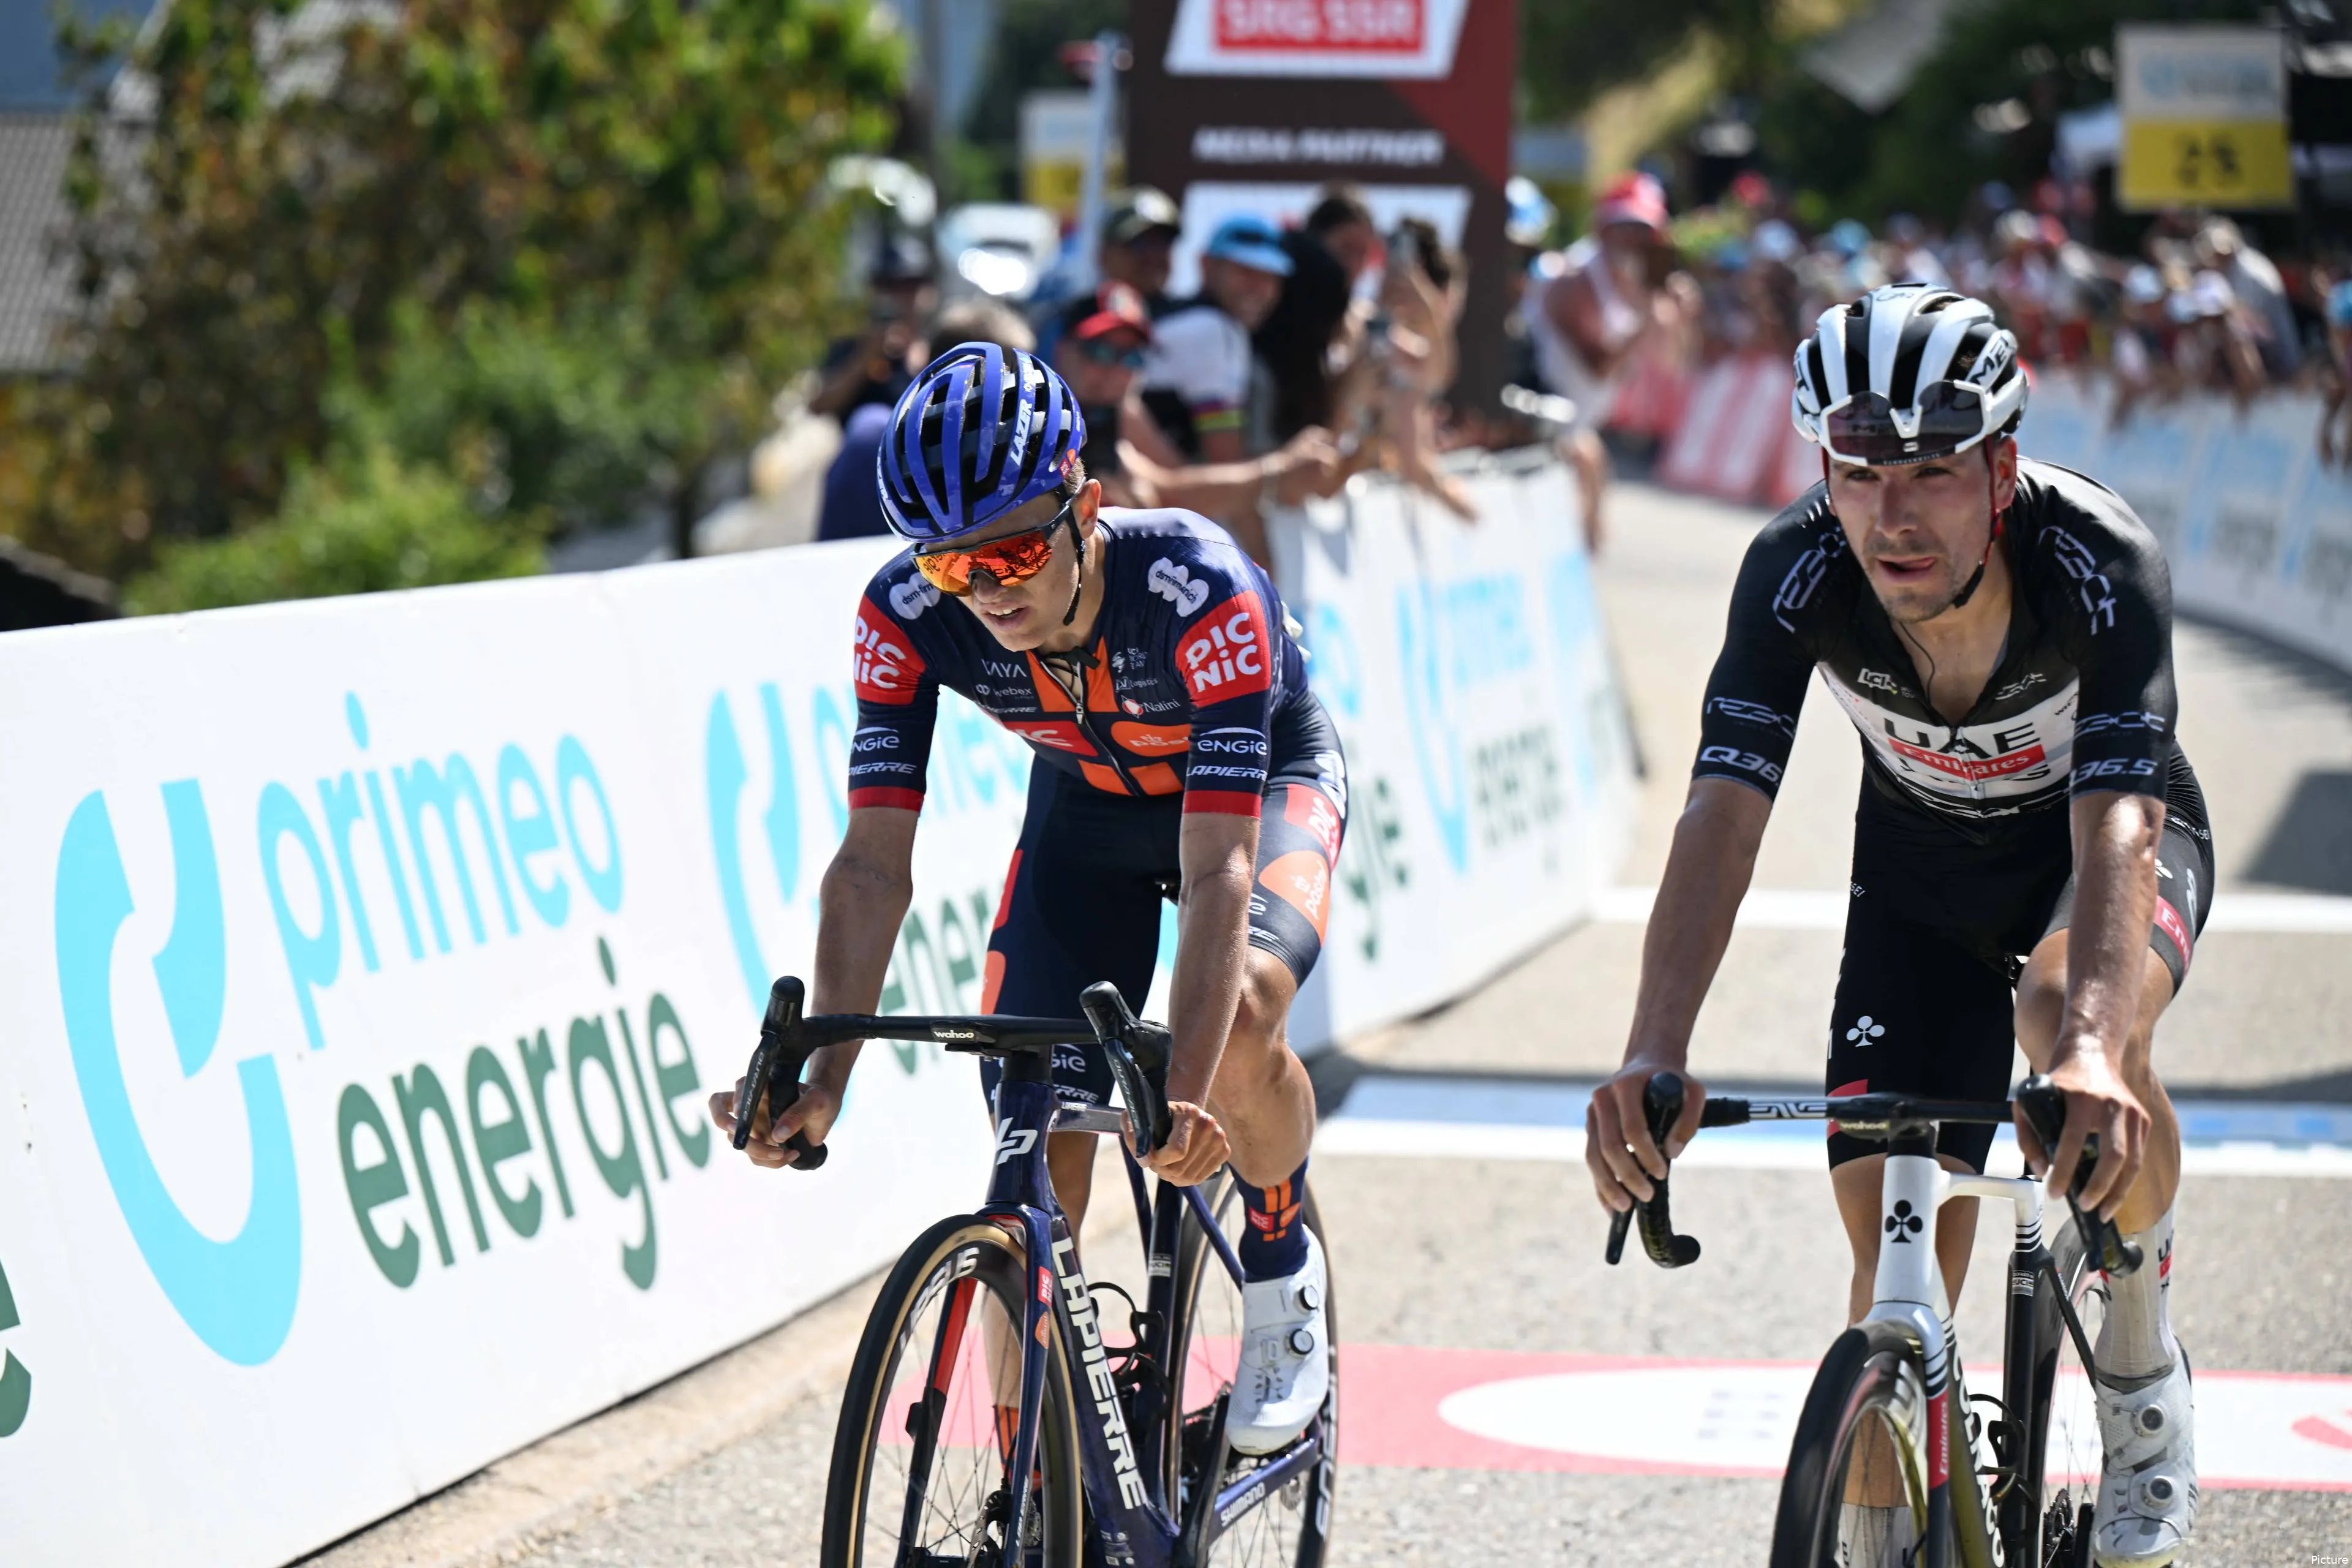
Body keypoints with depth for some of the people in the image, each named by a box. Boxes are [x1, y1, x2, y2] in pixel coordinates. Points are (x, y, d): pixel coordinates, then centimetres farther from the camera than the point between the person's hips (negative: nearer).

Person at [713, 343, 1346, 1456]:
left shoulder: (1199, 590, -39)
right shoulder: (908, 614, -28)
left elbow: (1217, 870, -43)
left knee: (1238, 1015, -34)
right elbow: (875, 861, -28)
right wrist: (822, 1080, -42)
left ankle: (1281, 1272, -4)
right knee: (1035, 1139, -12)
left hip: (1262, 782, -3)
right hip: (1087, 803, 3)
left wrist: (1186, 1093, -55)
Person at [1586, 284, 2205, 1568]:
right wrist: (1653, 1055, -51)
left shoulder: (2101, 564, -35)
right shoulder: (1798, 574, -29)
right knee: (1898, 1256, -8)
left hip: (2112, 836, -3)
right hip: (1922, 865, 3)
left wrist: (2093, 1051, -63)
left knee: (2072, 1012, -37)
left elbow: (2117, 826, -45)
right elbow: (1724, 814, -36)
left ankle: (2139, 1359, -12)